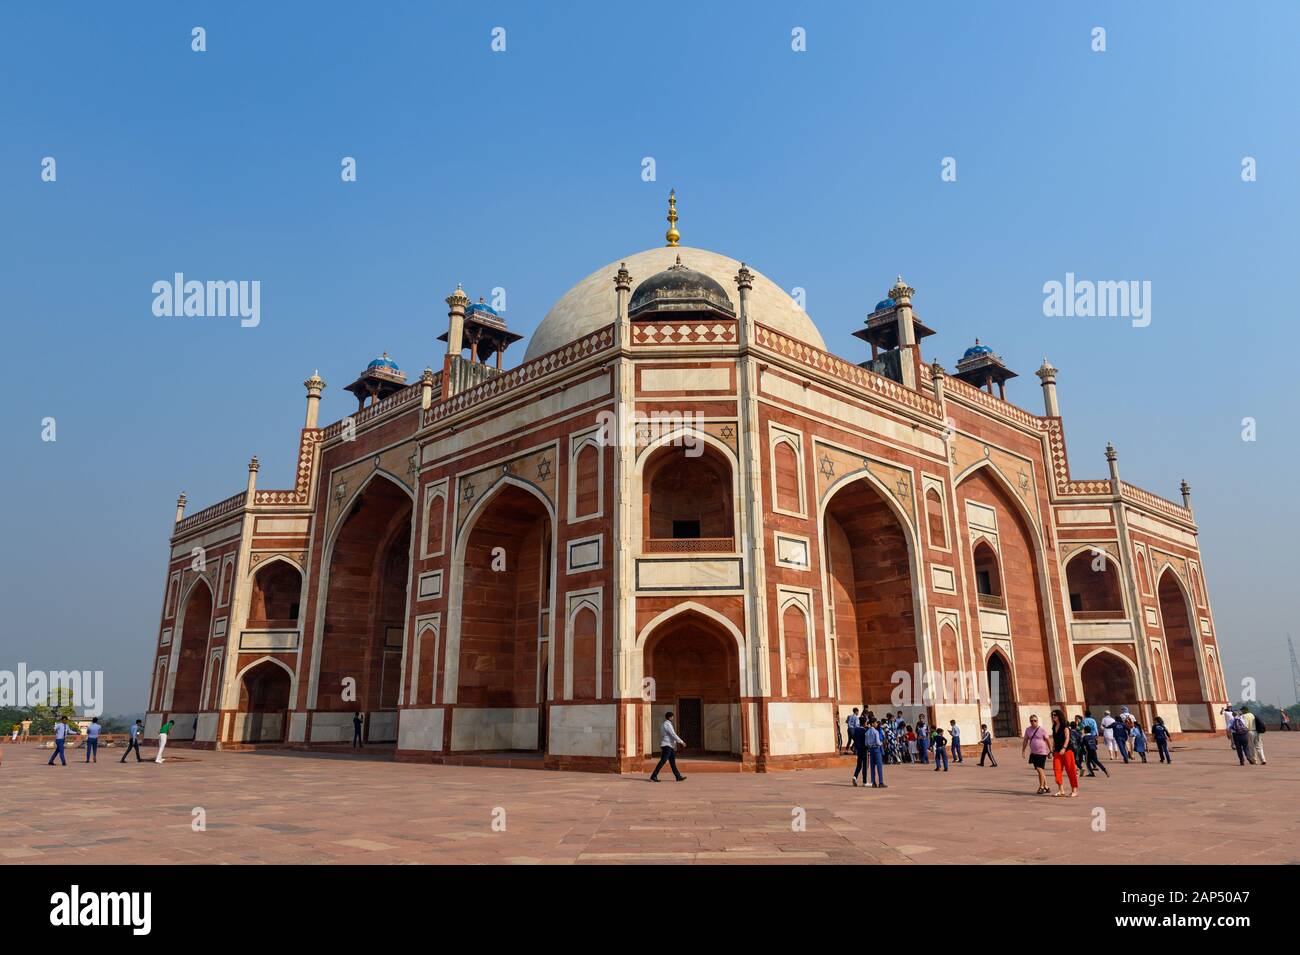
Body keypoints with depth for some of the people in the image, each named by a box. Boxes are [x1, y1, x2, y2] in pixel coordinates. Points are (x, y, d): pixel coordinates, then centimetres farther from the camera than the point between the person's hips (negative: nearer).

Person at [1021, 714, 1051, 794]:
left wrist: (1051, 751, -6)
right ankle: (1046, 787, 21)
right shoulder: (1028, 730, 8)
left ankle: (1041, 787, -2)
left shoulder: (1042, 730, -7)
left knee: (1039, 769, -12)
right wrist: (1023, 751, 8)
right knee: (1039, 770, 11)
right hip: (1033, 753, 6)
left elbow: (1048, 741, -4)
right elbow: (1025, 741, 12)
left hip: (1042, 753, -6)